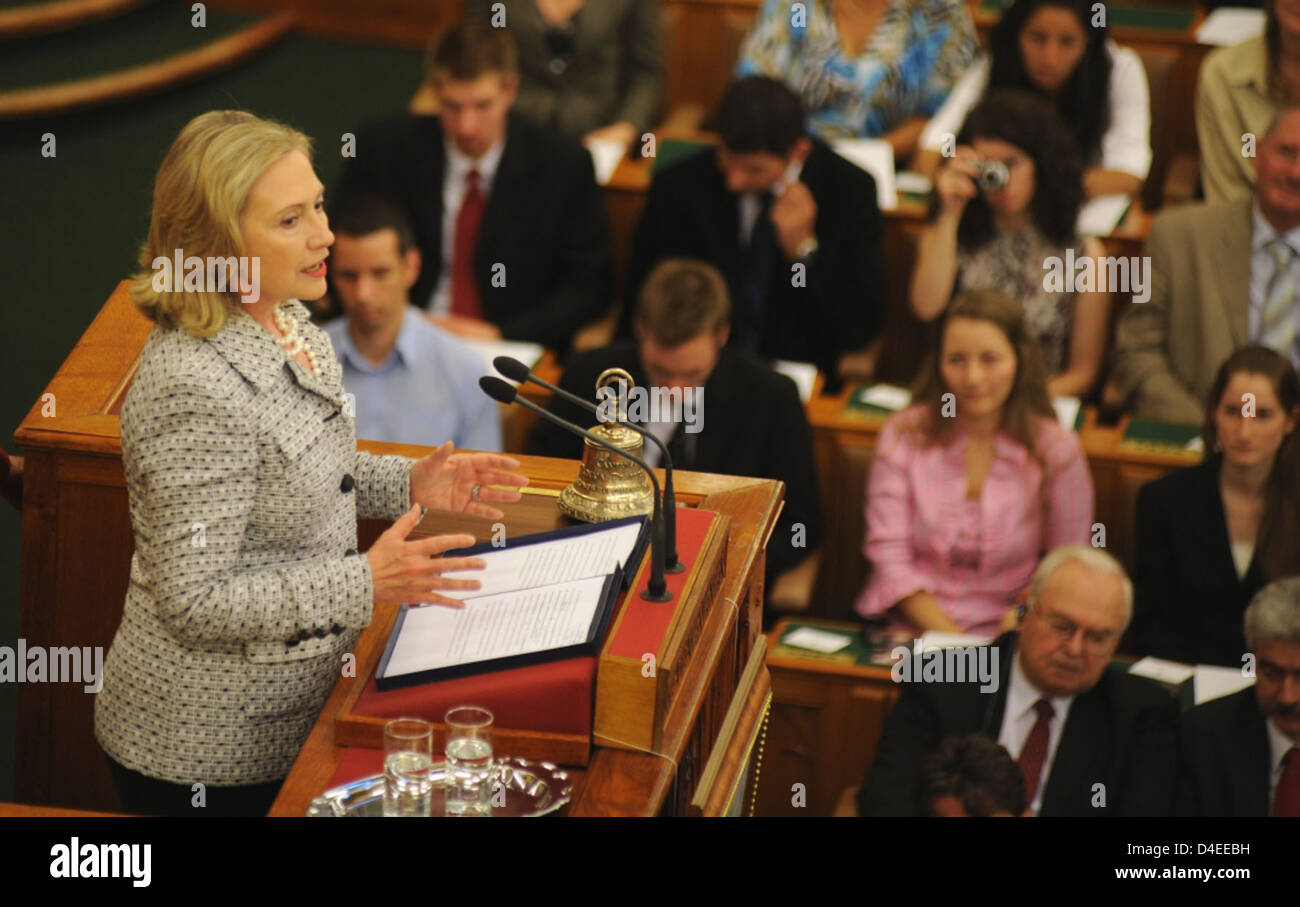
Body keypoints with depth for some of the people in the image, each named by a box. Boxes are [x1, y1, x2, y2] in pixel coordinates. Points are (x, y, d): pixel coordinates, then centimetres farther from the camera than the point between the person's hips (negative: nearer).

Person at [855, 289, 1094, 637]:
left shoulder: (1056, 451, 1)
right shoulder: (903, 435, 3)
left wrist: (1025, 612, -17)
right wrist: (948, 638, -13)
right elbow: (889, 555, -1)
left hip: (1002, 644, -1)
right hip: (903, 630, 1)